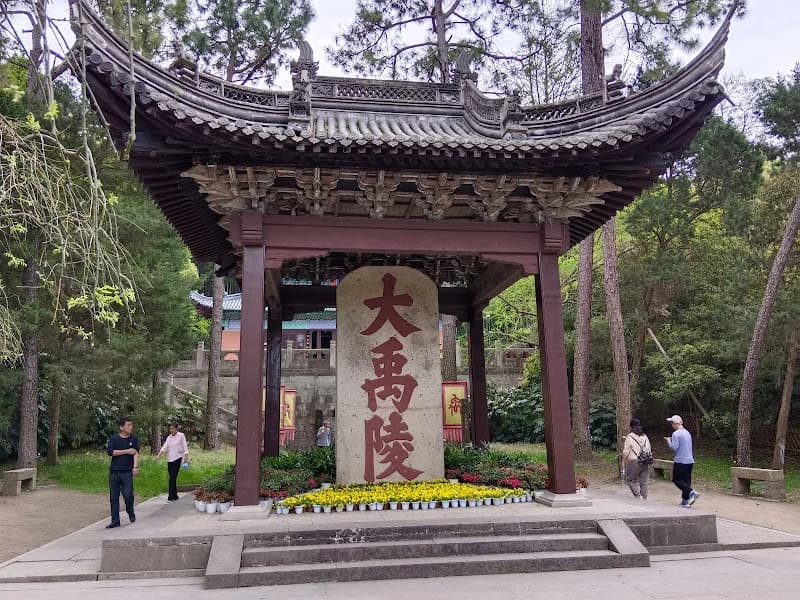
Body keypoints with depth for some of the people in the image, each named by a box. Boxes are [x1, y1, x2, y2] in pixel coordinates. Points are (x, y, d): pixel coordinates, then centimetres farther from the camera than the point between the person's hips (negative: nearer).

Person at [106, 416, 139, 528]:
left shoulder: (134, 439, 5)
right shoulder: (114, 439, 4)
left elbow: (136, 453, -4)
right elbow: (110, 452, -9)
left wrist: (135, 466, -17)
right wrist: (127, 451, -11)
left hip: (127, 472, -1)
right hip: (114, 472, 1)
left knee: (128, 495, -7)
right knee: (114, 498, 5)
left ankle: (130, 512, 23)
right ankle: (115, 521, 14)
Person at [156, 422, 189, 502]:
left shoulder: (181, 436, -3)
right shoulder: (169, 437, 11)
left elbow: (185, 447, -3)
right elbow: (164, 447, 2)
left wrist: (186, 458, -8)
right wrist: (158, 455, -13)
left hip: (177, 459, -5)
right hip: (169, 459, 5)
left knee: (172, 478, -12)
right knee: (172, 478, 8)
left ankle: (170, 497, -13)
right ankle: (175, 496, 17)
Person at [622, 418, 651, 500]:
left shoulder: (629, 437, -6)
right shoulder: (645, 437, 11)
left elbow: (626, 451, -8)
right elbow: (649, 450, 13)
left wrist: (623, 462, 0)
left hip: (634, 461, -5)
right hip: (645, 462, 5)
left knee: (631, 480, 6)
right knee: (643, 481, 10)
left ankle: (638, 495, -7)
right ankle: (644, 497, 11)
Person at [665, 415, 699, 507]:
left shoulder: (676, 434, -13)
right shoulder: (687, 432, 14)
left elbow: (674, 448, -18)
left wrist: (668, 441, -1)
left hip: (680, 461, -8)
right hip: (690, 460, 8)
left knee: (677, 479, 1)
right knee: (686, 480, 10)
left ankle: (692, 493, -16)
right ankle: (685, 501, 10)